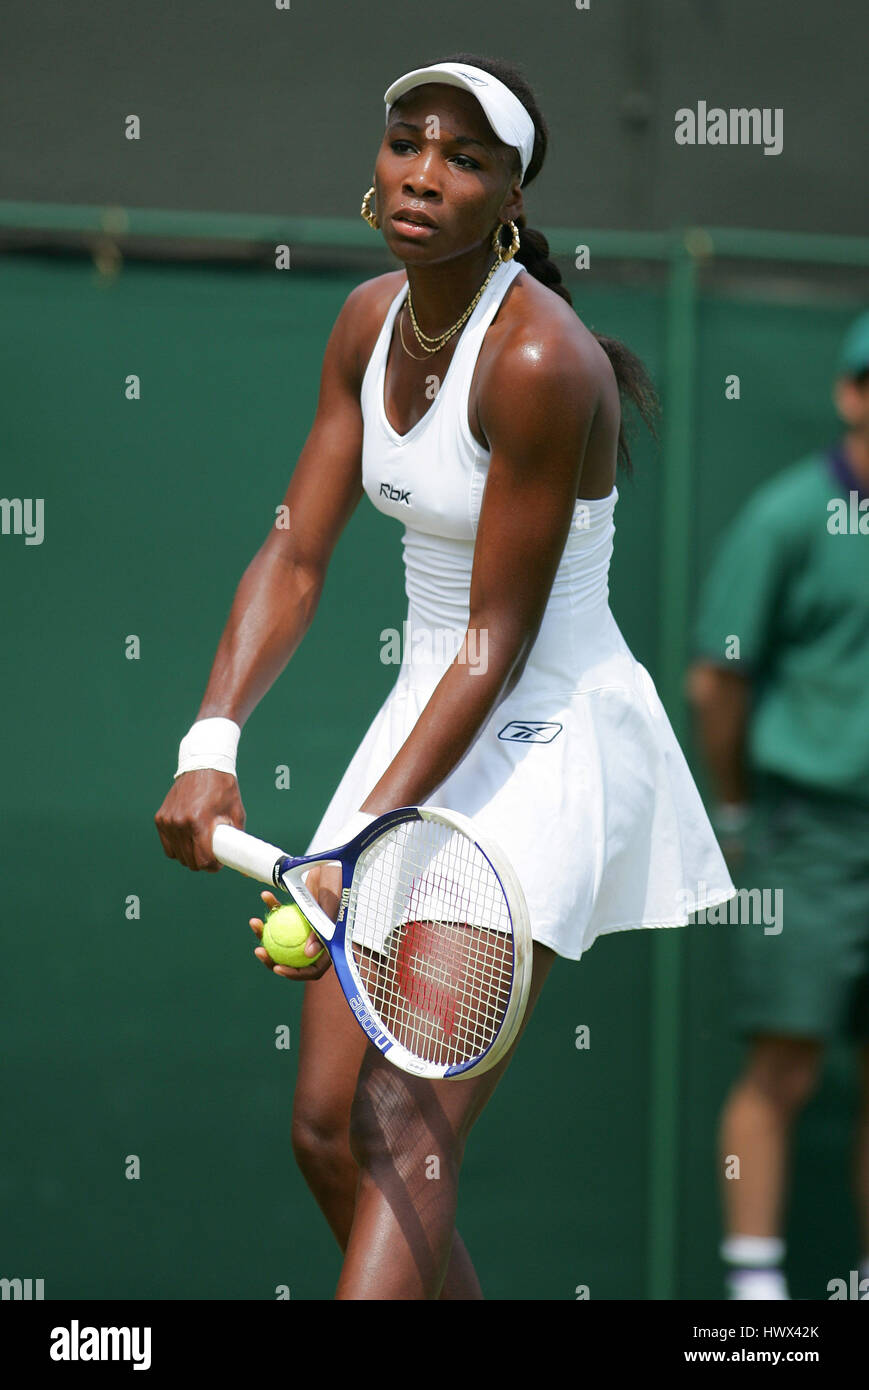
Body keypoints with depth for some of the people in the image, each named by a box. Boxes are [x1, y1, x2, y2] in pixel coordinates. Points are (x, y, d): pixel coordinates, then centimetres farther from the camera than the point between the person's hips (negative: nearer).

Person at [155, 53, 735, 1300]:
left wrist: (362, 845, -26)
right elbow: (298, 554, 4)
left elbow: (497, 646, -21)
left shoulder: (541, 363, -22)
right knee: (329, 1130, 4)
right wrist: (212, 745, -11)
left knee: (407, 1138, -18)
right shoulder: (370, 323, 3)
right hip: (423, 722, 8)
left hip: (550, 740, -8)